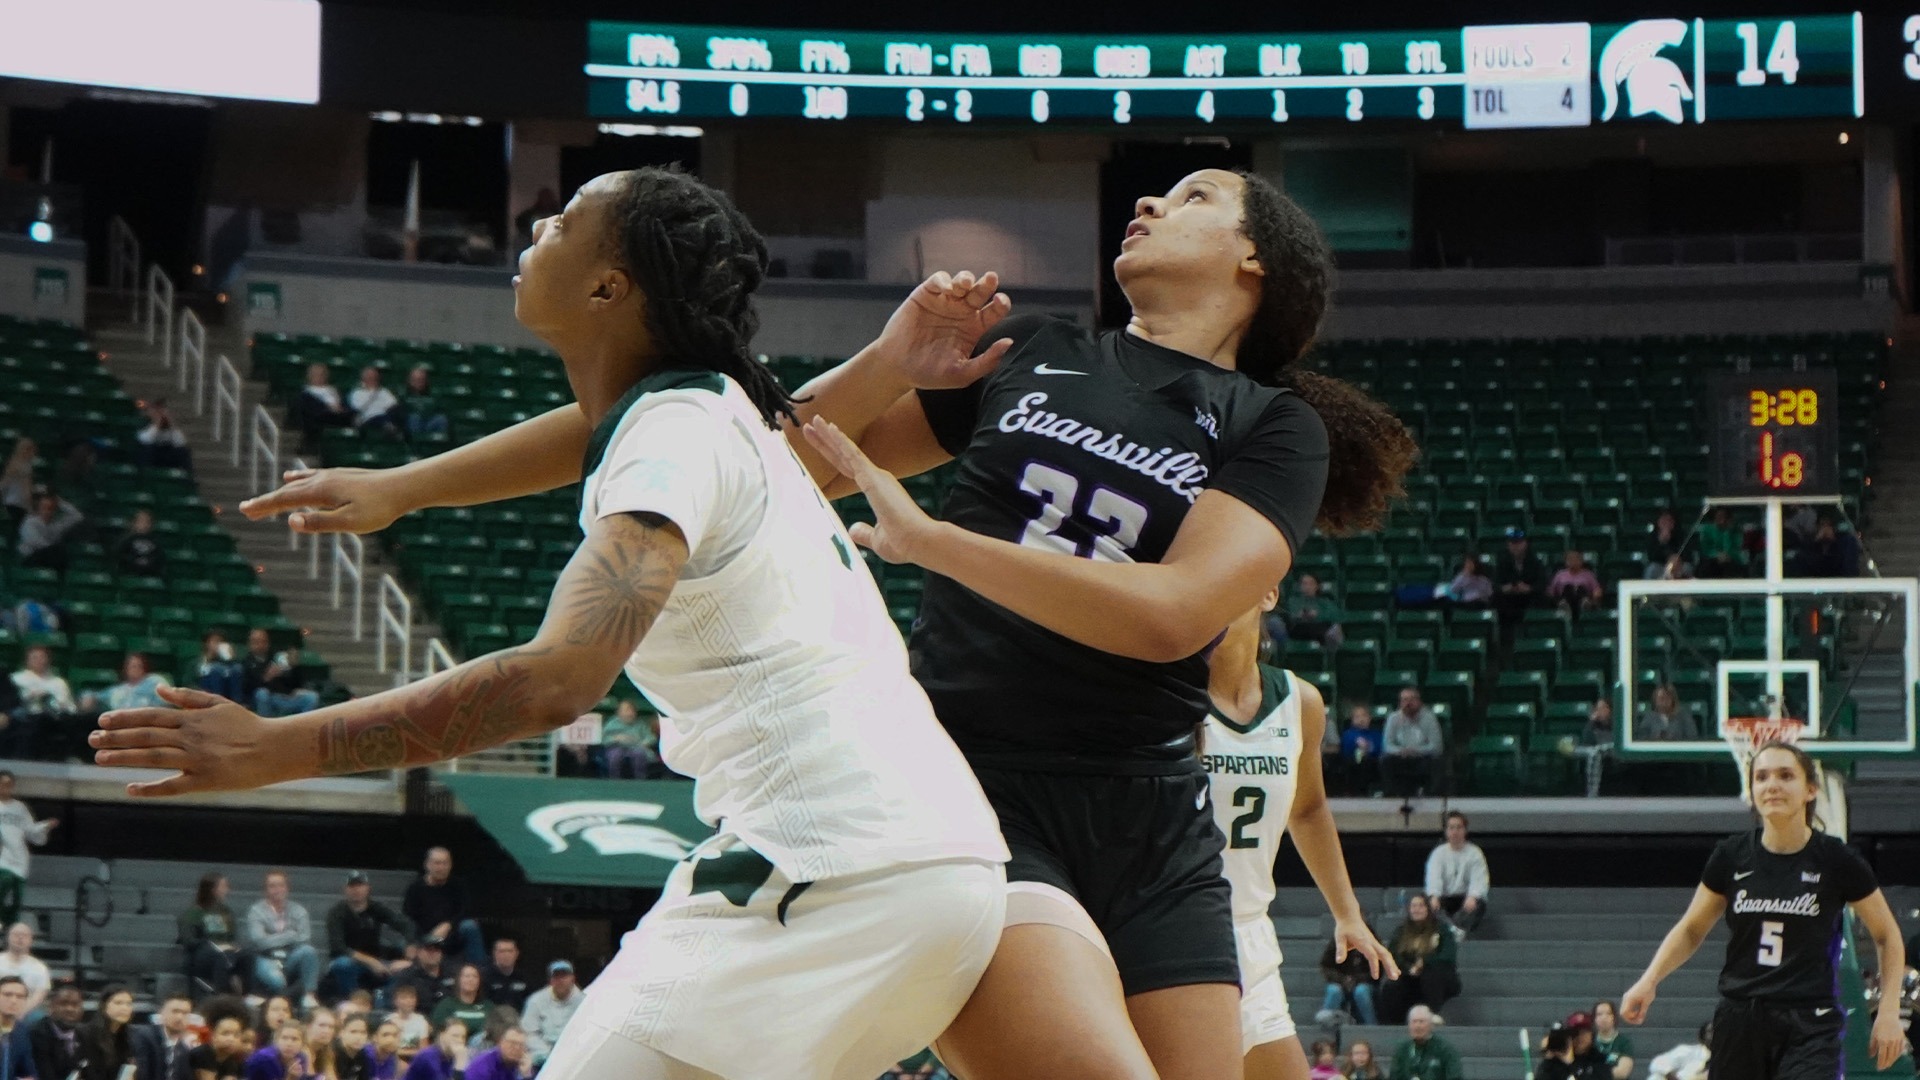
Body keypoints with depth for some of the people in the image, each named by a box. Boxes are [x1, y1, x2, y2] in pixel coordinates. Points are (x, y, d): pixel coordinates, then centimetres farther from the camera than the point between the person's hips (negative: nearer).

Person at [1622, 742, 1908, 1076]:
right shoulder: (1731, 856, 1)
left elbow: (1887, 935, 7)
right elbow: (1691, 930, 13)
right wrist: (1649, 981, -1)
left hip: (1810, 1026, -3)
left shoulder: (1836, 860, -5)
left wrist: (1889, 1011, -2)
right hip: (1740, 1021, 3)